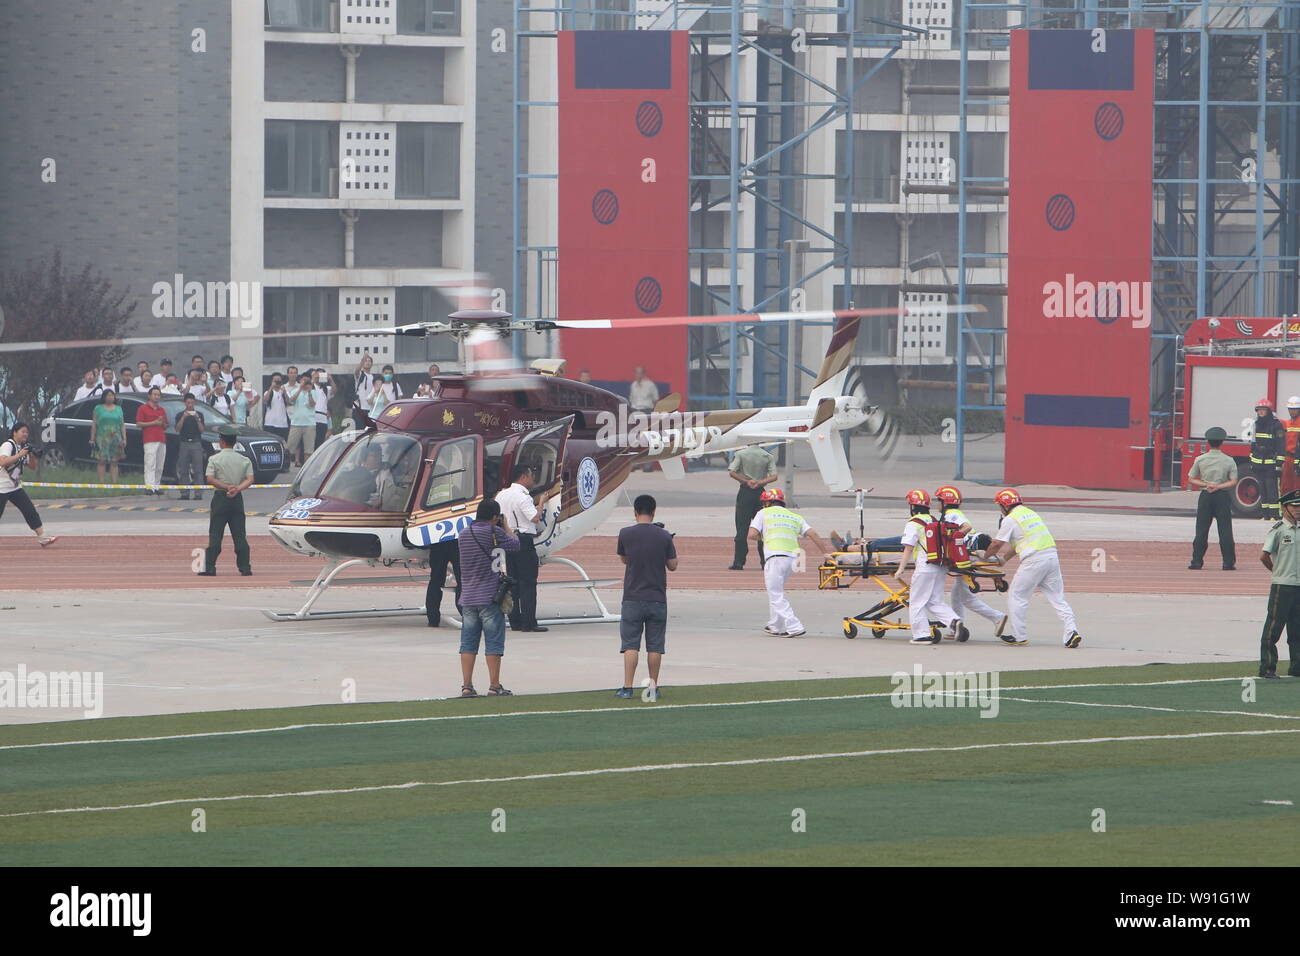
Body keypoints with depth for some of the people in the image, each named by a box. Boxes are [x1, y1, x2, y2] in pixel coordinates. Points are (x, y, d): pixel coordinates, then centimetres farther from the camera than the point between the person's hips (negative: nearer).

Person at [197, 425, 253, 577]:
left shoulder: (215, 459, -4)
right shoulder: (244, 460, 6)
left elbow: (209, 479, -14)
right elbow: (250, 479, -5)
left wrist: (226, 487, -15)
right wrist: (237, 488, -16)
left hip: (220, 497, -3)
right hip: (237, 499, 3)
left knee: (215, 534, -1)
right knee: (240, 535, 5)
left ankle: (209, 568, -5)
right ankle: (245, 568, 2)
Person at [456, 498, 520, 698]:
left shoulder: (464, 535, 8)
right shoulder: (495, 533, -10)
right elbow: (515, 545, 1)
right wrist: (507, 527, 16)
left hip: (468, 597, 5)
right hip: (490, 597, -5)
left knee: (468, 643, 7)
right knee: (494, 643, 1)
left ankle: (466, 686, 5)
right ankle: (494, 686, 1)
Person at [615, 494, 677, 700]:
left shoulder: (625, 534, -5)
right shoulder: (664, 536, -3)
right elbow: (672, 565, 5)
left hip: (633, 598, -1)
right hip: (657, 598, 1)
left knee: (630, 644, 1)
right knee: (655, 646, 6)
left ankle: (627, 687, -4)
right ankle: (653, 687, 9)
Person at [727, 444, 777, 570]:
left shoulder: (740, 454, -5)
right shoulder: (768, 456, 0)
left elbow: (732, 473, -12)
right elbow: (773, 477, -7)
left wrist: (746, 481, -6)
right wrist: (759, 482, -11)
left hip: (745, 492, -2)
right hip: (761, 492, 2)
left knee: (742, 528, 1)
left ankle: (738, 562, -3)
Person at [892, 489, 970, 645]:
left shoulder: (913, 524, -7)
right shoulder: (934, 521, 13)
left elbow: (908, 548, -11)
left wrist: (901, 569, -10)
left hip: (925, 568, -7)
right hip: (940, 568, 7)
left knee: (917, 603, 3)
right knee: (935, 601, 13)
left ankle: (922, 634, 1)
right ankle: (954, 620, -7)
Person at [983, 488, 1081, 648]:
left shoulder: (1010, 519, -1)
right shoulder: (1030, 513, 23)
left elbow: (997, 545, 2)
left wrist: (984, 556, 20)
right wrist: (1004, 559, 37)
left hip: (1034, 560, -7)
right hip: (1052, 556, 7)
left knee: (1018, 597, 7)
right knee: (1057, 597, 7)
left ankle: (1019, 636, 9)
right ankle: (1071, 631, -6)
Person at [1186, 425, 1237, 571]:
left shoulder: (1200, 460, -1)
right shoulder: (1229, 461, -2)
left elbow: (1191, 480, 1)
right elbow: (1233, 481, -6)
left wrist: (1205, 485, -6)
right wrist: (1219, 486, -10)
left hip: (1205, 496, 0)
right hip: (1223, 496, 0)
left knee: (1201, 530, 4)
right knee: (1225, 530, 2)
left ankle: (1197, 562, 2)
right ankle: (1228, 562, 0)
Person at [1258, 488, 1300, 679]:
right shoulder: (1278, 529, -8)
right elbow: (1264, 556, -11)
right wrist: (1277, 570, 4)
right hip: (1282, 586, -7)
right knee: (1273, 629, -5)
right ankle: (1267, 668, -3)